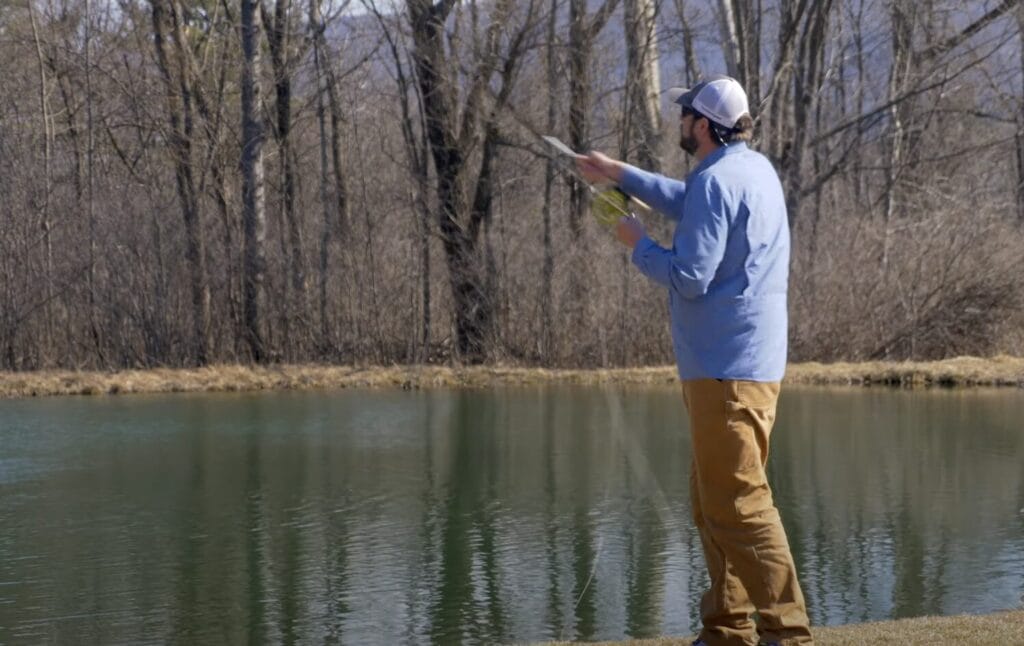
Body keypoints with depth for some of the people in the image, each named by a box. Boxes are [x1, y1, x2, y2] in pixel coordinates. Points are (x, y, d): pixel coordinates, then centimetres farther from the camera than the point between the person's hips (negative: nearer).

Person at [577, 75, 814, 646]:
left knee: (739, 504, -11)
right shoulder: (755, 169, 15)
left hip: (726, 369, -10)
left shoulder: (717, 180, -16)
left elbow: (690, 278, -19)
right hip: (753, 361, 10)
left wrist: (638, 244, -2)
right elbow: (688, 205, 33)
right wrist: (618, 173, 36)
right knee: (712, 501, 15)